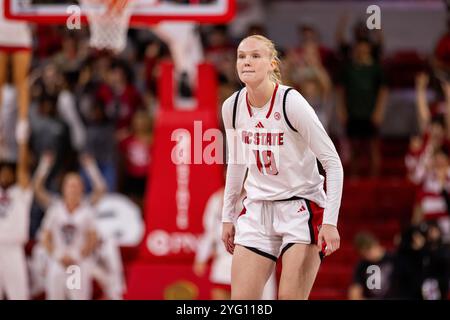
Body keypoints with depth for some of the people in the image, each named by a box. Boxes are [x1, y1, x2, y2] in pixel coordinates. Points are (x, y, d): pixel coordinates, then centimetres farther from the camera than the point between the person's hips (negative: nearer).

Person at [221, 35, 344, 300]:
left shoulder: (291, 102, -17)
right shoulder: (232, 107, 0)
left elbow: (333, 163, -14)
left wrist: (330, 221, -20)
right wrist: (228, 217, 17)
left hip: (302, 207, -5)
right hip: (257, 209, 5)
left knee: (291, 298, -13)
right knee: (240, 300, -3)